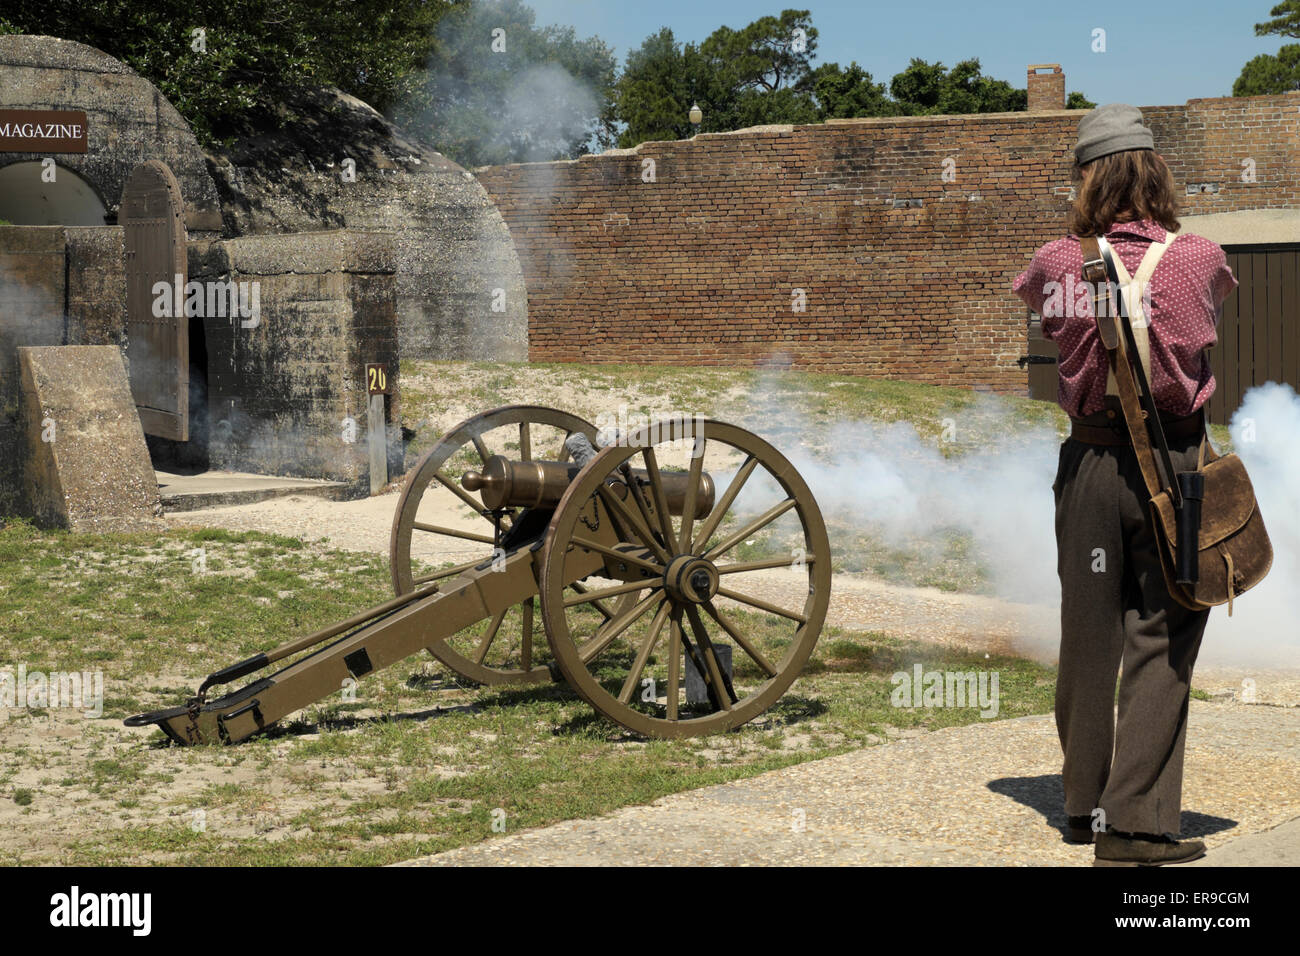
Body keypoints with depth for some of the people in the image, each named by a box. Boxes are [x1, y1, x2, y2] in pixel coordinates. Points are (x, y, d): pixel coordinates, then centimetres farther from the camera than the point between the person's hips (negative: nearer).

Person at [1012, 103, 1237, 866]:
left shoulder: (1058, 264, -1)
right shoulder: (1197, 259, -7)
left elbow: (1026, 293, 23)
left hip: (1088, 463, 3)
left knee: (1088, 634, 13)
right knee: (1160, 644, 1)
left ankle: (1085, 803, 26)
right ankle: (1135, 822, -2)